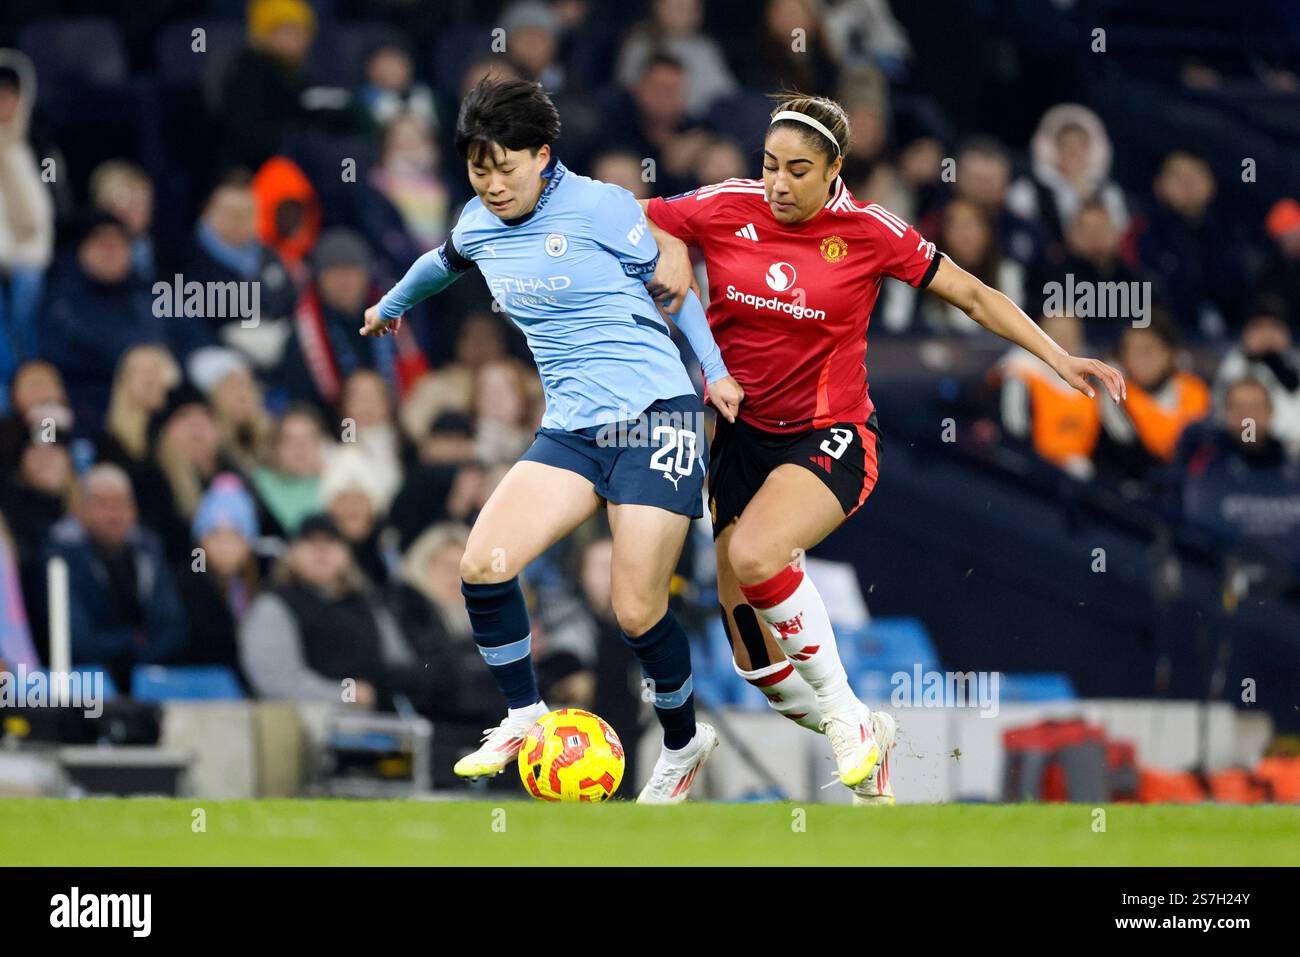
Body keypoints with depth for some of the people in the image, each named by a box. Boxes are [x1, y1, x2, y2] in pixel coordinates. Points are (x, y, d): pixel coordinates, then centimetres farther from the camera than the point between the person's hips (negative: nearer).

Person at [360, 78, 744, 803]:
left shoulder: (601, 207, -7)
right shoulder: (478, 226, 10)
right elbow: (445, 263, 34)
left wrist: (715, 369, -3)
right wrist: (392, 305, 52)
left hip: (656, 416, -6)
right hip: (571, 430, 6)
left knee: (638, 611, -10)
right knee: (483, 565, -15)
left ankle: (684, 741, 17)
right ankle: (525, 716, 5)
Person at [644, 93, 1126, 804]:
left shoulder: (868, 231, -8)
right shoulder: (724, 210, -4)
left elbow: (974, 297, 1)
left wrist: (1059, 358, -5)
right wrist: (671, 255, -10)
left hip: (830, 437, -4)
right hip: (740, 434, 4)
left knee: (755, 558, -34)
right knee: (757, 663, 1)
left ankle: (844, 710, -14)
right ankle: (866, 743, 27)